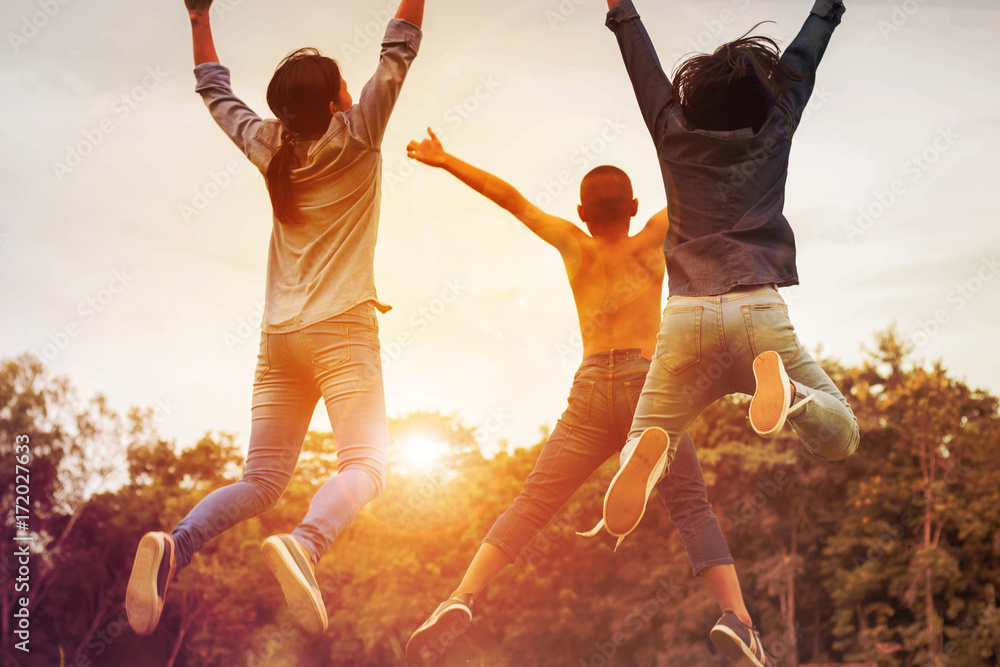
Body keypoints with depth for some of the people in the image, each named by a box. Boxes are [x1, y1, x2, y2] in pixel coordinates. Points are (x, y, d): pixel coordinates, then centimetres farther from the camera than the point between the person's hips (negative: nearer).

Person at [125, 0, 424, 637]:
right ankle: (305, 544, -43)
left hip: (279, 338, 5)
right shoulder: (354, 138, -2)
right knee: (365, 464, -12)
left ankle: (175, 545, -21)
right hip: (342, 328, -5)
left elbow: (216, 91, 26)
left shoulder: (271, 148, 10)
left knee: (262, 480, 6)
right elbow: (398, 52, 0)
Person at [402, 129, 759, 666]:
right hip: (647, 381, -1)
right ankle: (737, 617, -21)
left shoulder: (573, 245, 16)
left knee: (532, 504, 0)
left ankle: (462, 598, -17)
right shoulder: (650, 242, 11)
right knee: (692, 507, -2)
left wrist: (445, 161, 29)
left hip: (590, 390, 1)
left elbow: (510, 198, 21)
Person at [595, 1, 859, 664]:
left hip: (687, 319, 1)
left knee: (646, 440, 11)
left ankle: (650, 448, -30)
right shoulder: (773, 131, 10)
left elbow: (643, 63, 24)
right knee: (840, 435, 7)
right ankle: (785, 392, -29)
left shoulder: (675, 134, 12)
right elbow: (803, 60, 24)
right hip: (759, 312, -1)